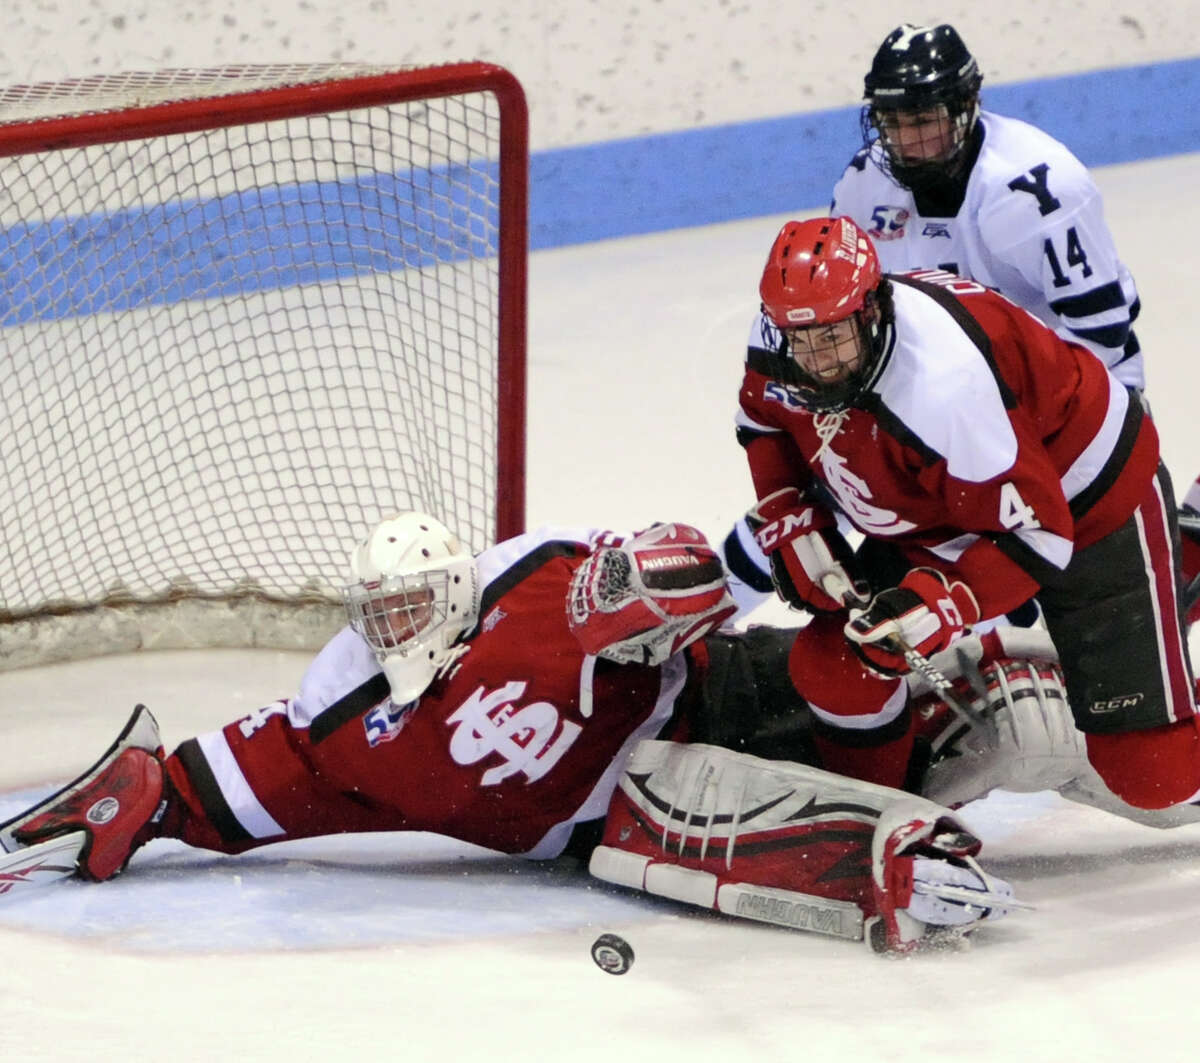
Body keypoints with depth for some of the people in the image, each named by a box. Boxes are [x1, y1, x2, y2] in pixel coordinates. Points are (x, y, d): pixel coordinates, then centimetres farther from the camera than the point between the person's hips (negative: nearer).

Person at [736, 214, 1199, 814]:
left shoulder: (945, 387, -39)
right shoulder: (780, 339, -16)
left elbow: (1034, 532, -34)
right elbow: (765, 421, 9)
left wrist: (942, 605, -42)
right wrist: (790, 521, -4)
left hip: (1087, 504, -7)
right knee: (833, 667, -4)